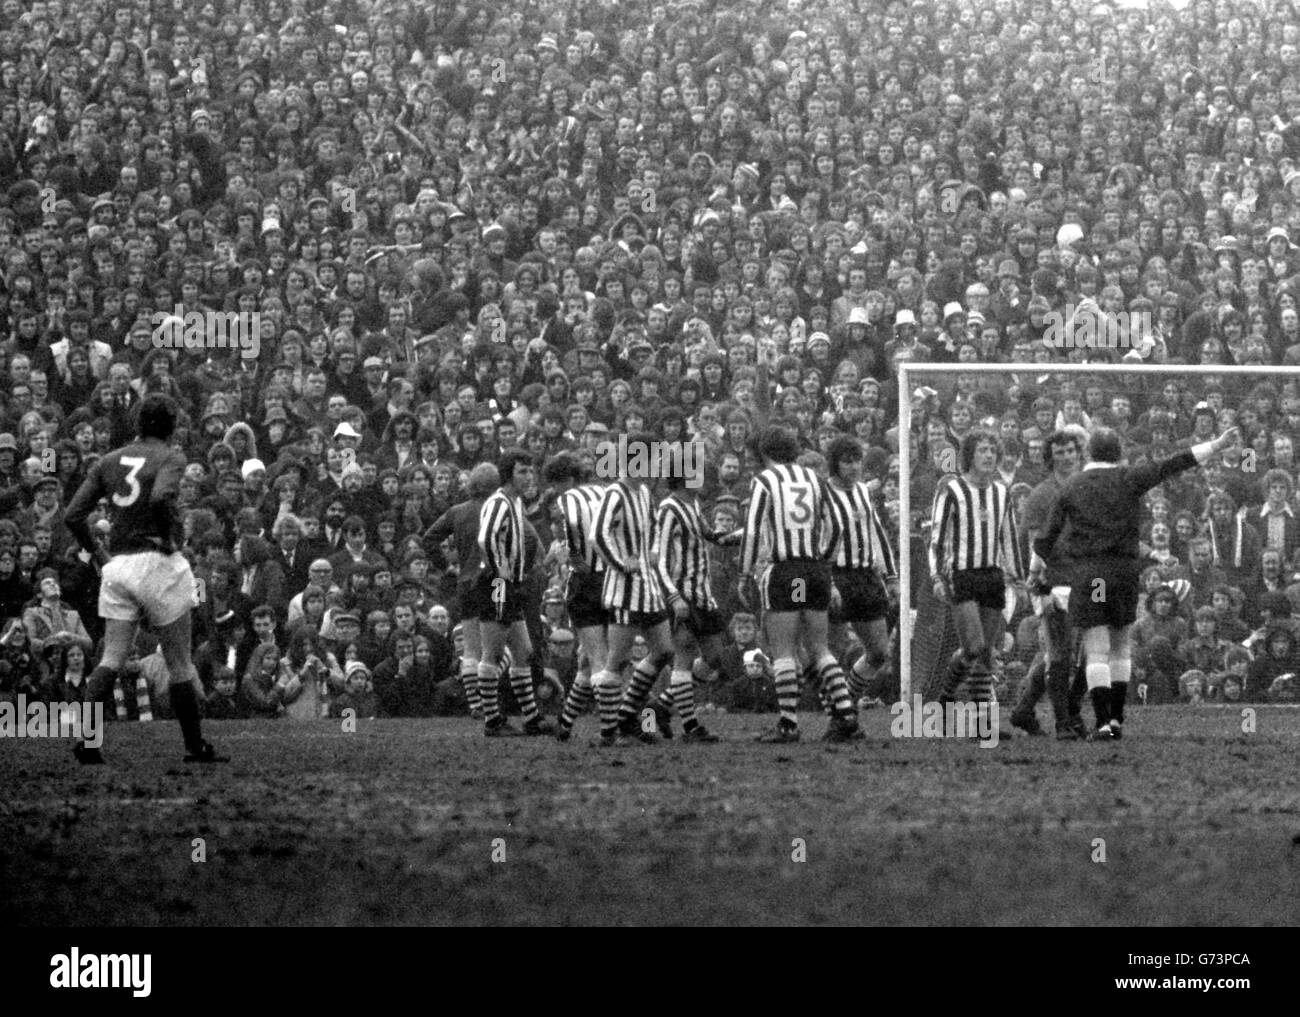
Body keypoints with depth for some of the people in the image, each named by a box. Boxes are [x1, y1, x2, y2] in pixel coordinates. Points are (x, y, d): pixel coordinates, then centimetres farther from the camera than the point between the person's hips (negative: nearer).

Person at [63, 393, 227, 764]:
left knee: (111, 659, 3)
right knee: (179, 663, 6)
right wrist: (169, 538, -13)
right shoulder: (170, 458, -6)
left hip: (117, 565, 5)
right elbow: (161, 497, -27)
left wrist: (99, 553, 13)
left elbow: (73, 515, 6)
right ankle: (195, 746, 12)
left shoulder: (111, 460, 10)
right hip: (157, 563, -5)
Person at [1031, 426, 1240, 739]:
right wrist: (1217, 446, 0)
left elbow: (1049, 533, 9)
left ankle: (1103, 723, -12)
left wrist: (1037, 565, 26)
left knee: (1097, 652, -2)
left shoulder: (1072, 487, 3)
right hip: (1123, 572, 0)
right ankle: (1116, 719, 14)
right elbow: (1174, 465, -3)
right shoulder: (1128, 479, 0)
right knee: (1121, 648, 17)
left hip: (1085, 573, 0)